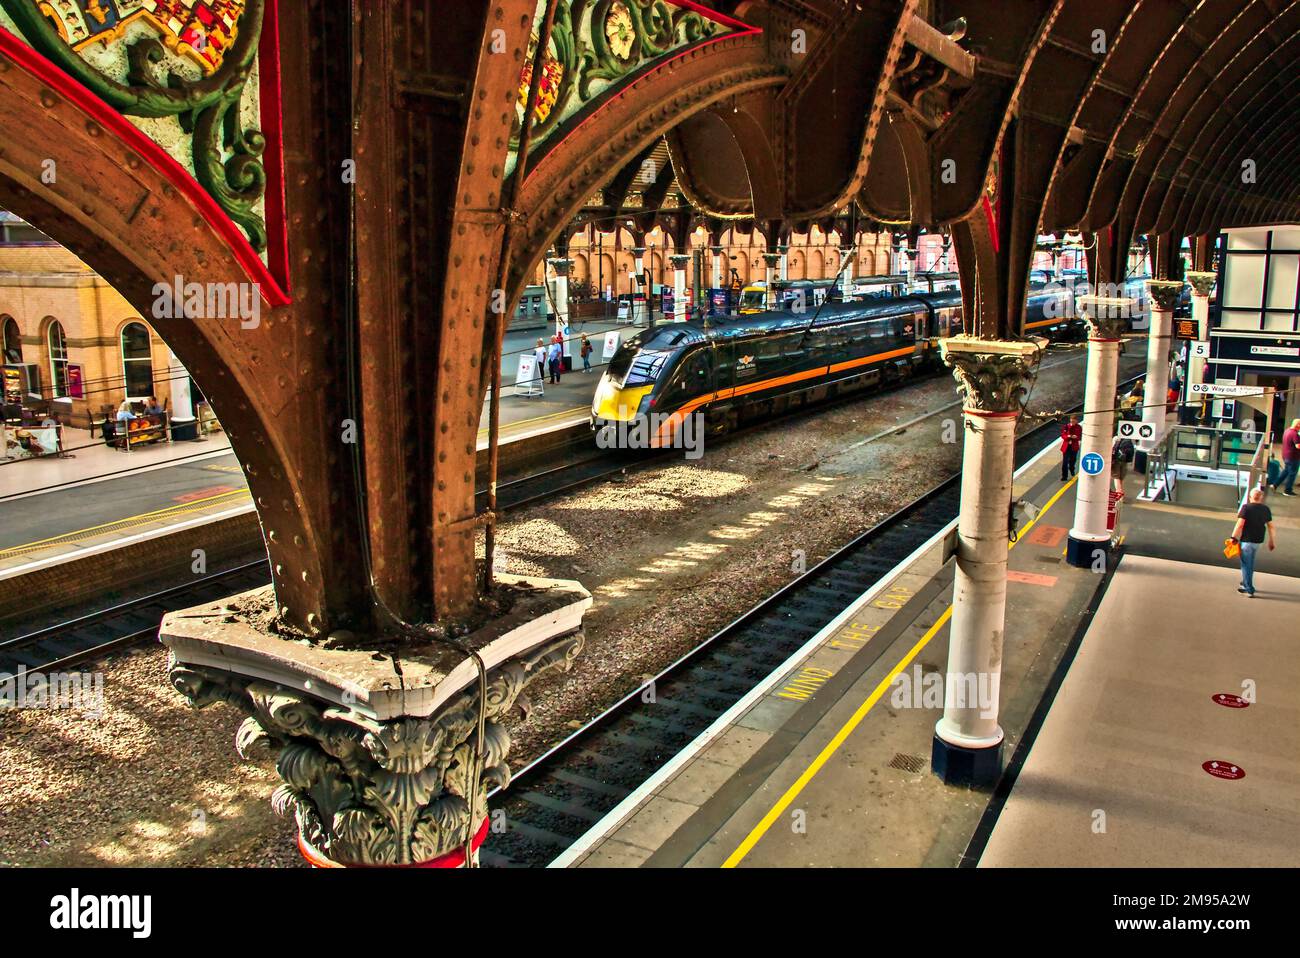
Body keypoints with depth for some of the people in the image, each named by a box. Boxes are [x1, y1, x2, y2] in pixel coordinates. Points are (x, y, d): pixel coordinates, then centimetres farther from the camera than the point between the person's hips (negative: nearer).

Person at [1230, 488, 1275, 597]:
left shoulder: (1246, 507, -13)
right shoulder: (1265, 509, 5)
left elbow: (1240, 523, -19)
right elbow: (1270, 526, 9)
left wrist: (1234, 537, -13)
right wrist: (1271, 541, 17)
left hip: (1246, 540, -6)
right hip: (1258, 540, 6)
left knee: (1246, 564, 2)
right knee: (1250, 564, 21)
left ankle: (1249, 590, 1)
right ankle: (1246, 584, 33)